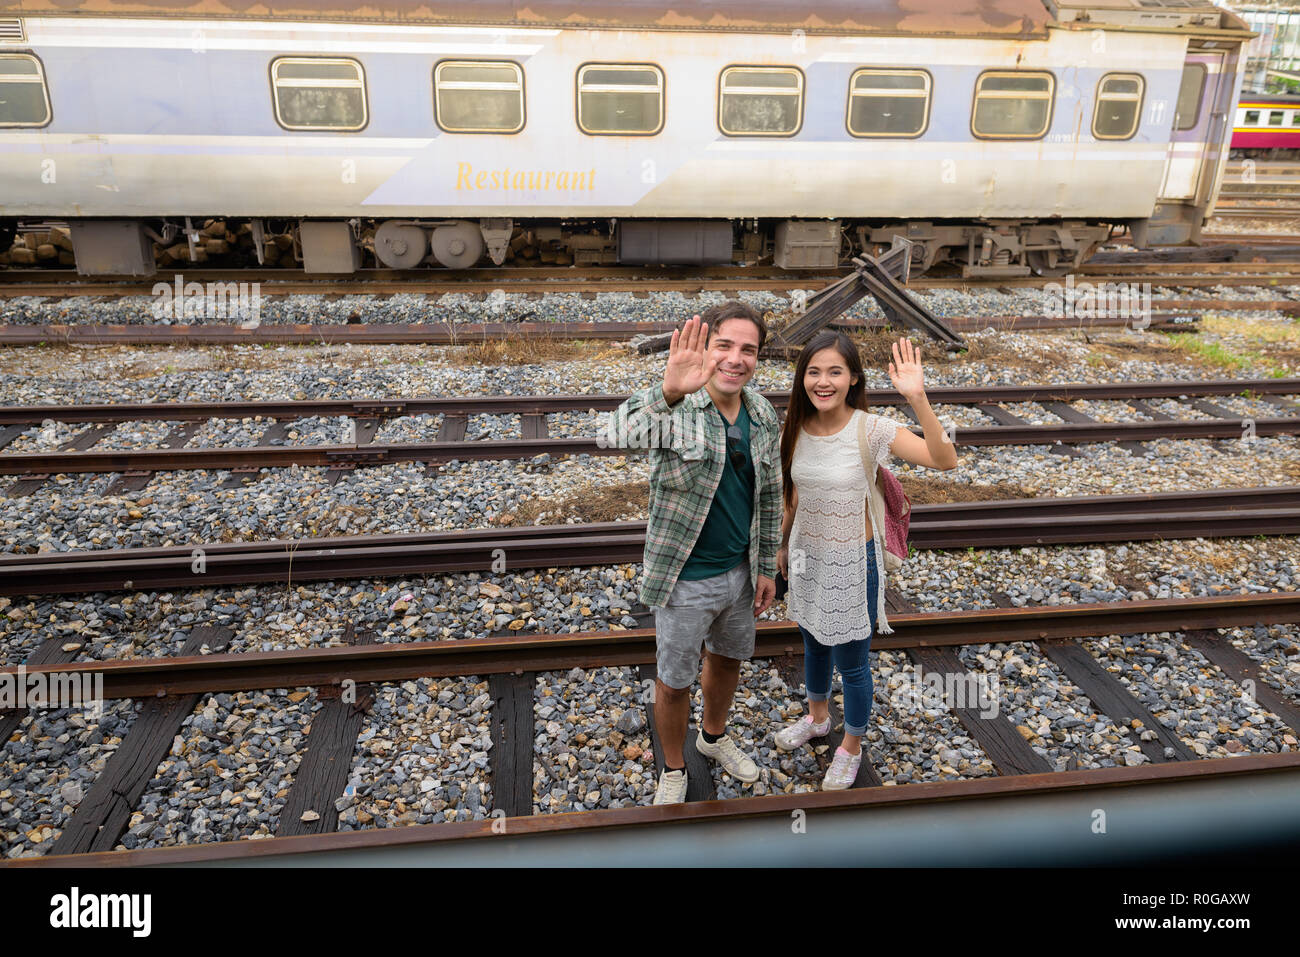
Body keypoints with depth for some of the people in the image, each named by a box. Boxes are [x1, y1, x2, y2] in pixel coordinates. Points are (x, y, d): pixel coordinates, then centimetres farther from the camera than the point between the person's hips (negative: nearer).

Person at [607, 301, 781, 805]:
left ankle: (714, 735, 55)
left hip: (740, 570, 5)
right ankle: (673, 769, 39)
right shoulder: (674, 405, -22)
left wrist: (767, 567, 10)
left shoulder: (763, 416, -4)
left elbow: (769, 494, 8)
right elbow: (623, 429, -46)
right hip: (685, 578, -5)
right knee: (674, 680, 13)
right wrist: (669, 393, -65)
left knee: (727, 659, 26)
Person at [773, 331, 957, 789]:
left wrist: (917, 398, -46)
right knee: (813, 644, 26)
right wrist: (784, 545, 18)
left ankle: (851, 747, 37)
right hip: (807, 554, 5)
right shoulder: (796, 429, -7)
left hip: (851, 561, -5)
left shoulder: (871, 429, -22)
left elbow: (944, 460, -34)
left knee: (851, 663, 12)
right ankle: (817, 717, 54)